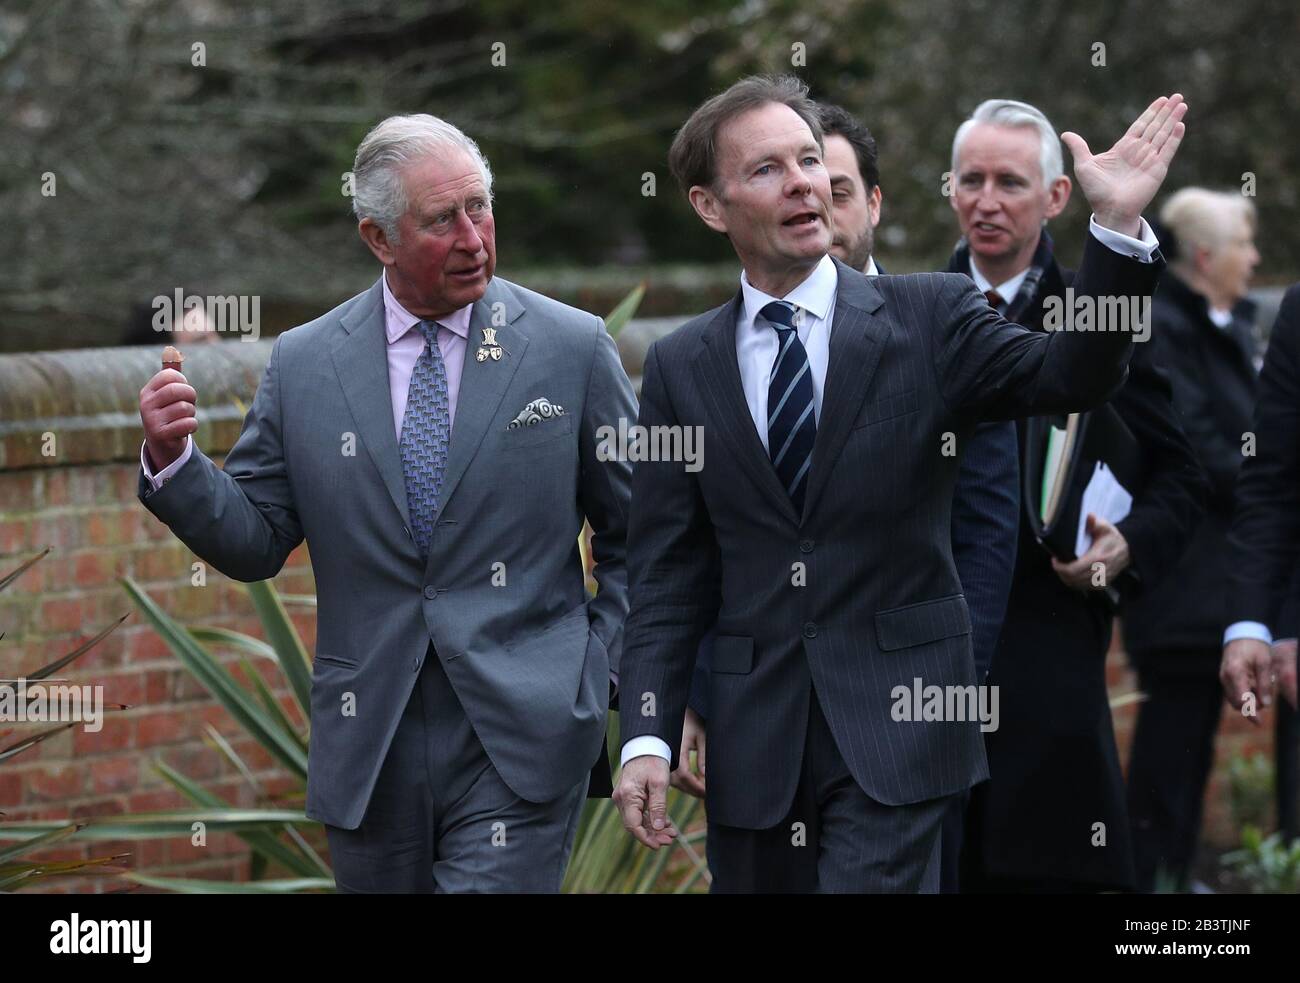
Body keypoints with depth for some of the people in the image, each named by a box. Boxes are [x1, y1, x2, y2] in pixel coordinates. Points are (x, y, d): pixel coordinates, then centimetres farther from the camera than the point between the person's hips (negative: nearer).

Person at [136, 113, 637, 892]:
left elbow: (636, 538, 7)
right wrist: (173, 461, -9)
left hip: (521, 741, -3)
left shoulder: (572, 348, 1)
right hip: (370, 753, 3)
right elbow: (254, 543, 7)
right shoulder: (304, 364, 5)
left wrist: (600, 676, -1)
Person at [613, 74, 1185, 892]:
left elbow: (1069, 374, -15)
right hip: (752, 740, 3)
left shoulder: (928, 319, 1)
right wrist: (648, 739, -5)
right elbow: (667, 576, 5)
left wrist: (1118, 227, -30)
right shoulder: (681, 368, 6)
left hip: (895, 727, -3)